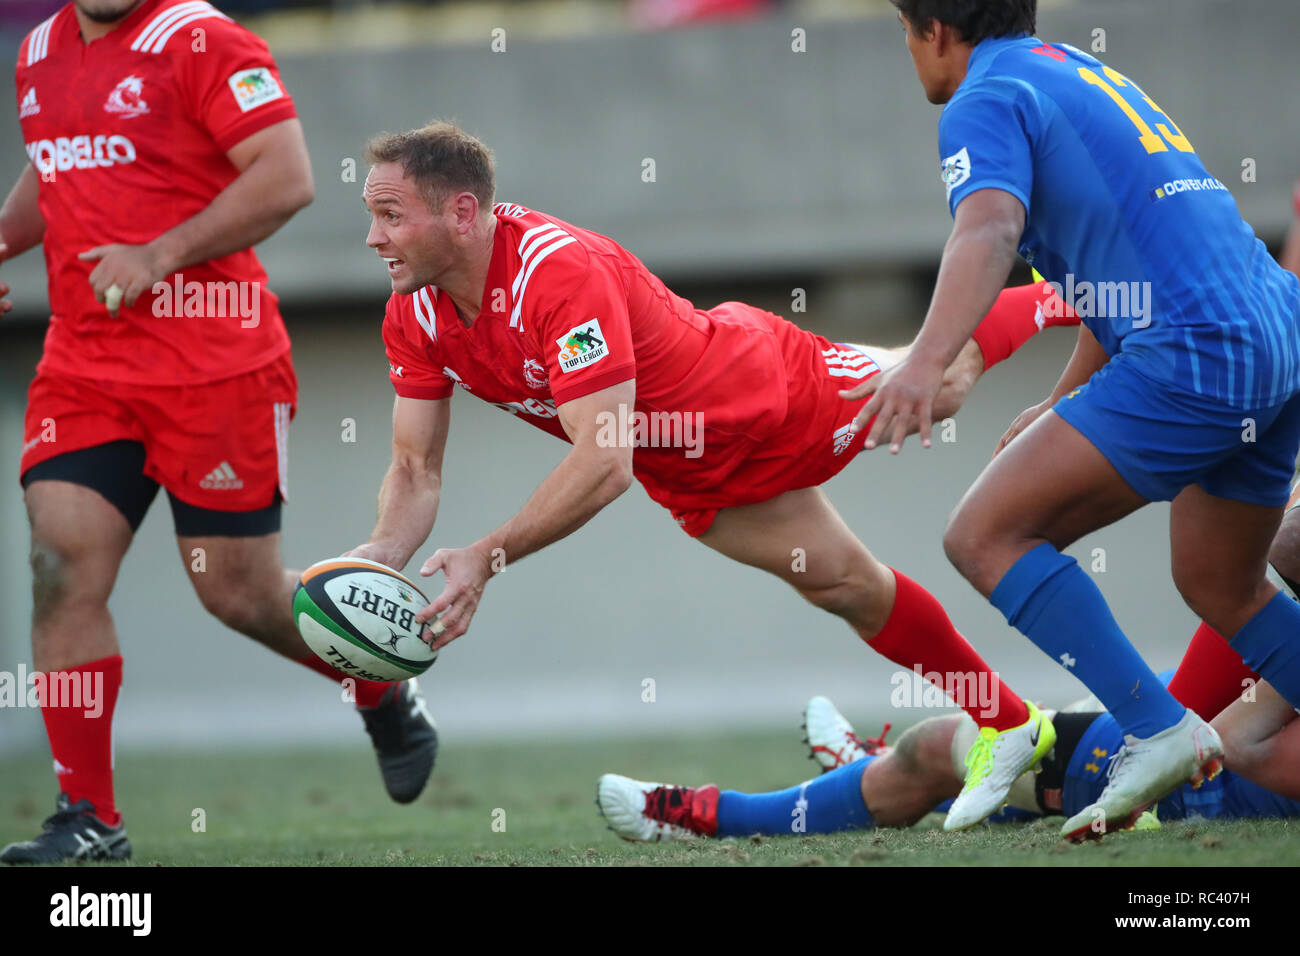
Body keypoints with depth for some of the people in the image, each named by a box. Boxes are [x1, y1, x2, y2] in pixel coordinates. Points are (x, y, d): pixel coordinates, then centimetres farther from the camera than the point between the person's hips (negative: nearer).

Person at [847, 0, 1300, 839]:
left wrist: (927, 363, -39)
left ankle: (1159, 730, -14)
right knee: (1222, 590, 24)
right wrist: (1063, 404, 46)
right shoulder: (1089, 76, 27)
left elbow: (988, 231, -24)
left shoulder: (985, 102, -2)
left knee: (985, 534, -8)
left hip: (1194, 353, -9)